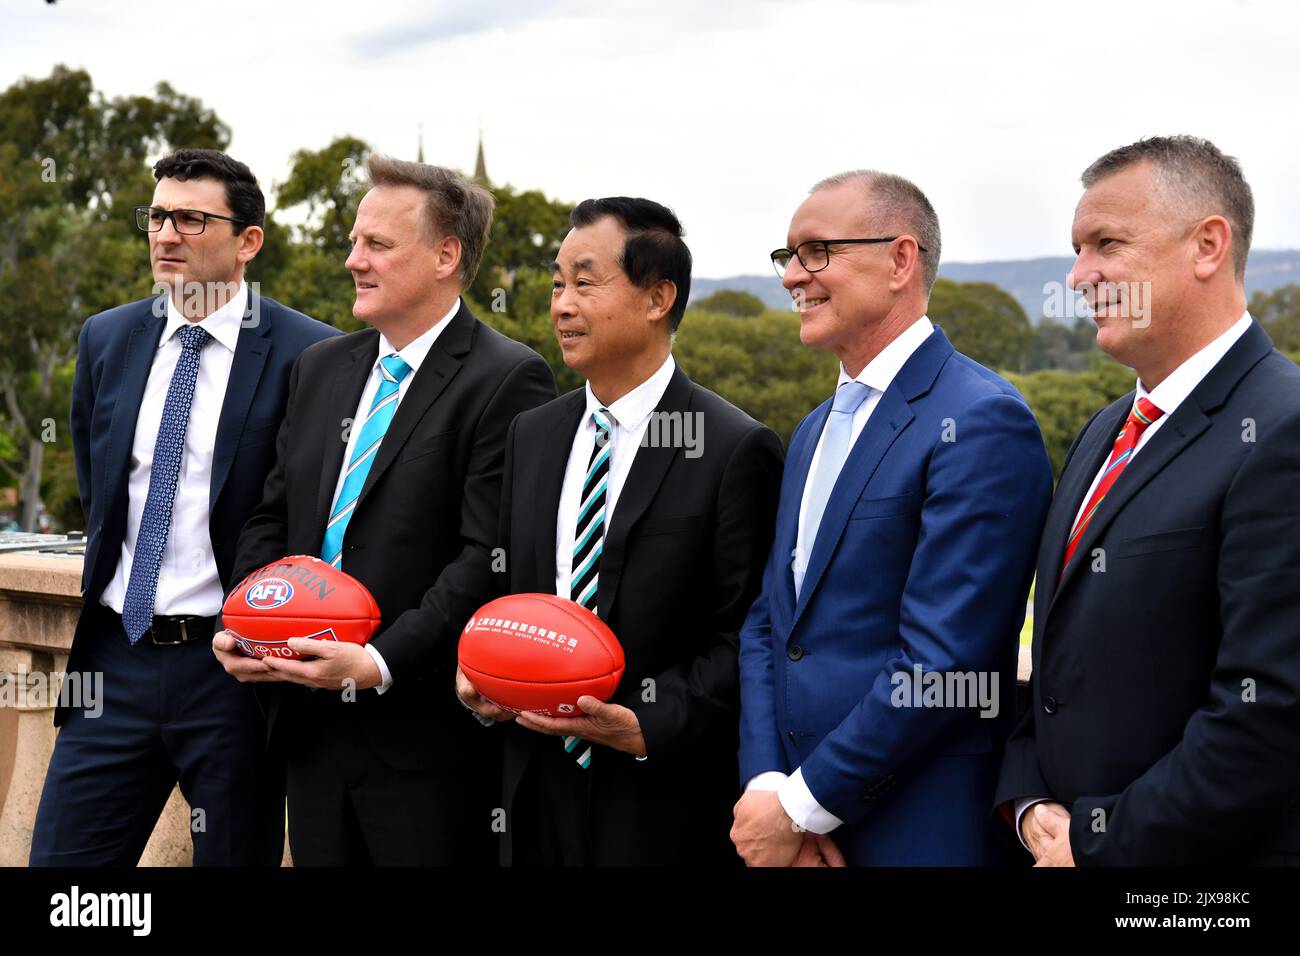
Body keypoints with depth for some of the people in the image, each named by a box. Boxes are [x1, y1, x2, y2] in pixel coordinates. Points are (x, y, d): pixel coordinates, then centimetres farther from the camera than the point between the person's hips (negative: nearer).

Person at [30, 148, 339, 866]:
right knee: (60, 859, 6)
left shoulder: (307, 355, -9)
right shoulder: (106, 339, 8)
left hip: (234, 669, -4)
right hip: (117, 656, 4)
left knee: (236, 857, 10)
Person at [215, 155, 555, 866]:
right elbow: (271, 517, 17)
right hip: (312, 723, 7)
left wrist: (382, 663, -21)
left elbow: (489, 557, -17)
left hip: (427, 735, -7)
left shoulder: (508, 379, -10)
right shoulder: (322, 367, 14)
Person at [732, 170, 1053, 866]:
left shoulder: (983, 423, -14)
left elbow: (941, 660, -20)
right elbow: (766, 622, 10)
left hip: (917, 834, -7)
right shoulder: (814, 431, 14)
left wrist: (799, 807, -15)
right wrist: (766, 783, -5)